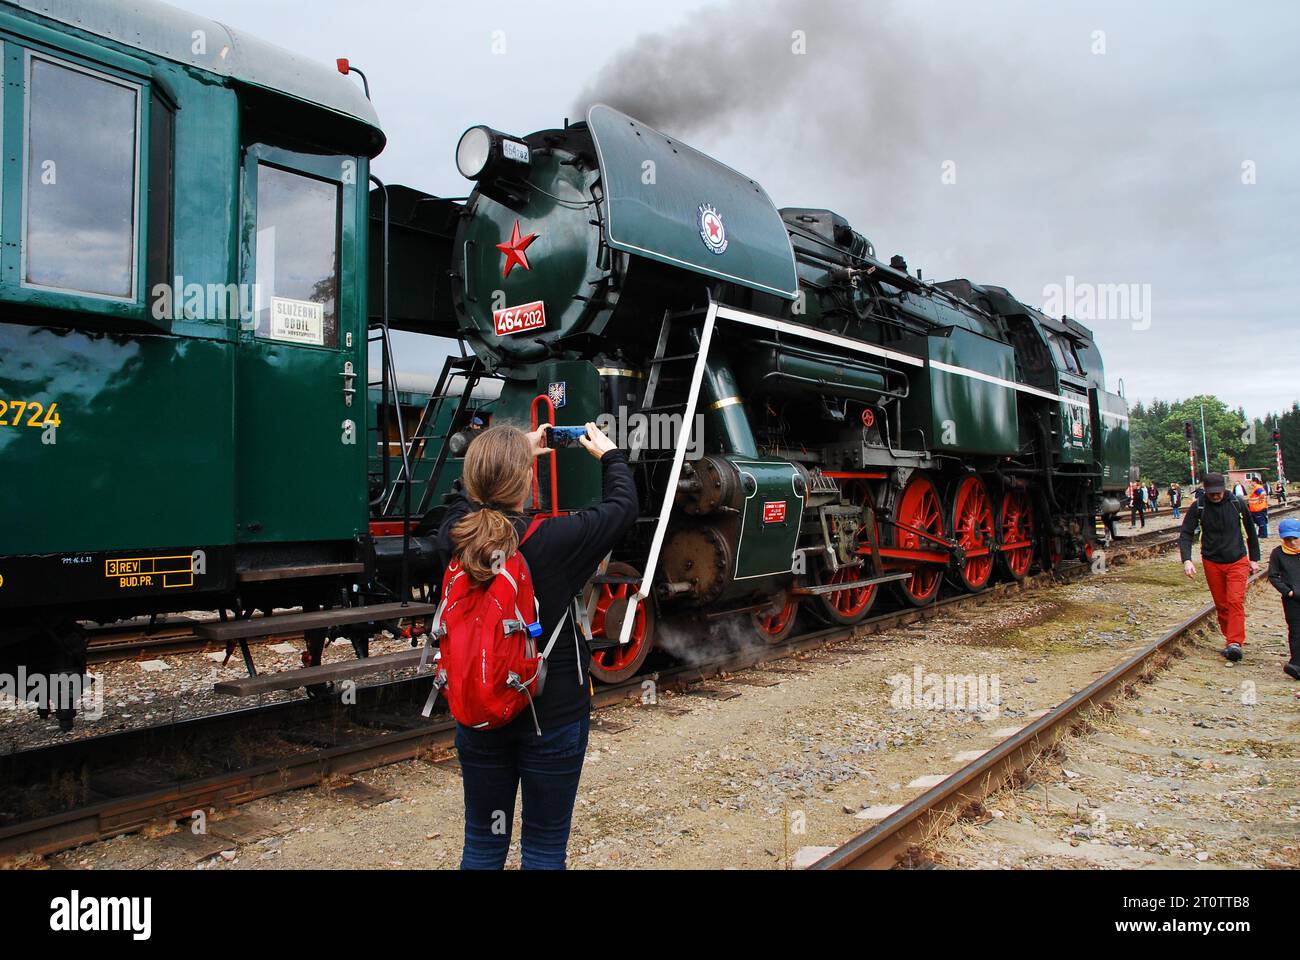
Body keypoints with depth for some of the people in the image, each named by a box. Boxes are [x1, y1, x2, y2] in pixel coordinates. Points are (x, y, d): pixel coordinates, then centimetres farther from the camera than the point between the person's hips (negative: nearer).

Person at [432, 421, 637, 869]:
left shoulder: (453, 535, -10)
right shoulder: (553, 540, -22)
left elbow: (469, 491, 13)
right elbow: (623, 506, -5)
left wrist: (518, 451, 23)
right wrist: (610, 455, 12)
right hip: (553, 714, -4)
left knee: (483, 843, 18)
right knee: (544, 846, 12)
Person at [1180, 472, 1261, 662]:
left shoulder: (1237, 503, -3)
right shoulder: (1198, 508, -6)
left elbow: (1251, 530, 10)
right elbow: (1185, 534, -7)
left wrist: (1254, 559, 12)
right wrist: (1186, 560, -21)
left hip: (1238, 562, -1)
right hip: (1212, 563, 1)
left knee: (1236, 601, -14)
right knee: (1221, 605, 7)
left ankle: (1235, 643, -16)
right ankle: (1230, 637, 20)